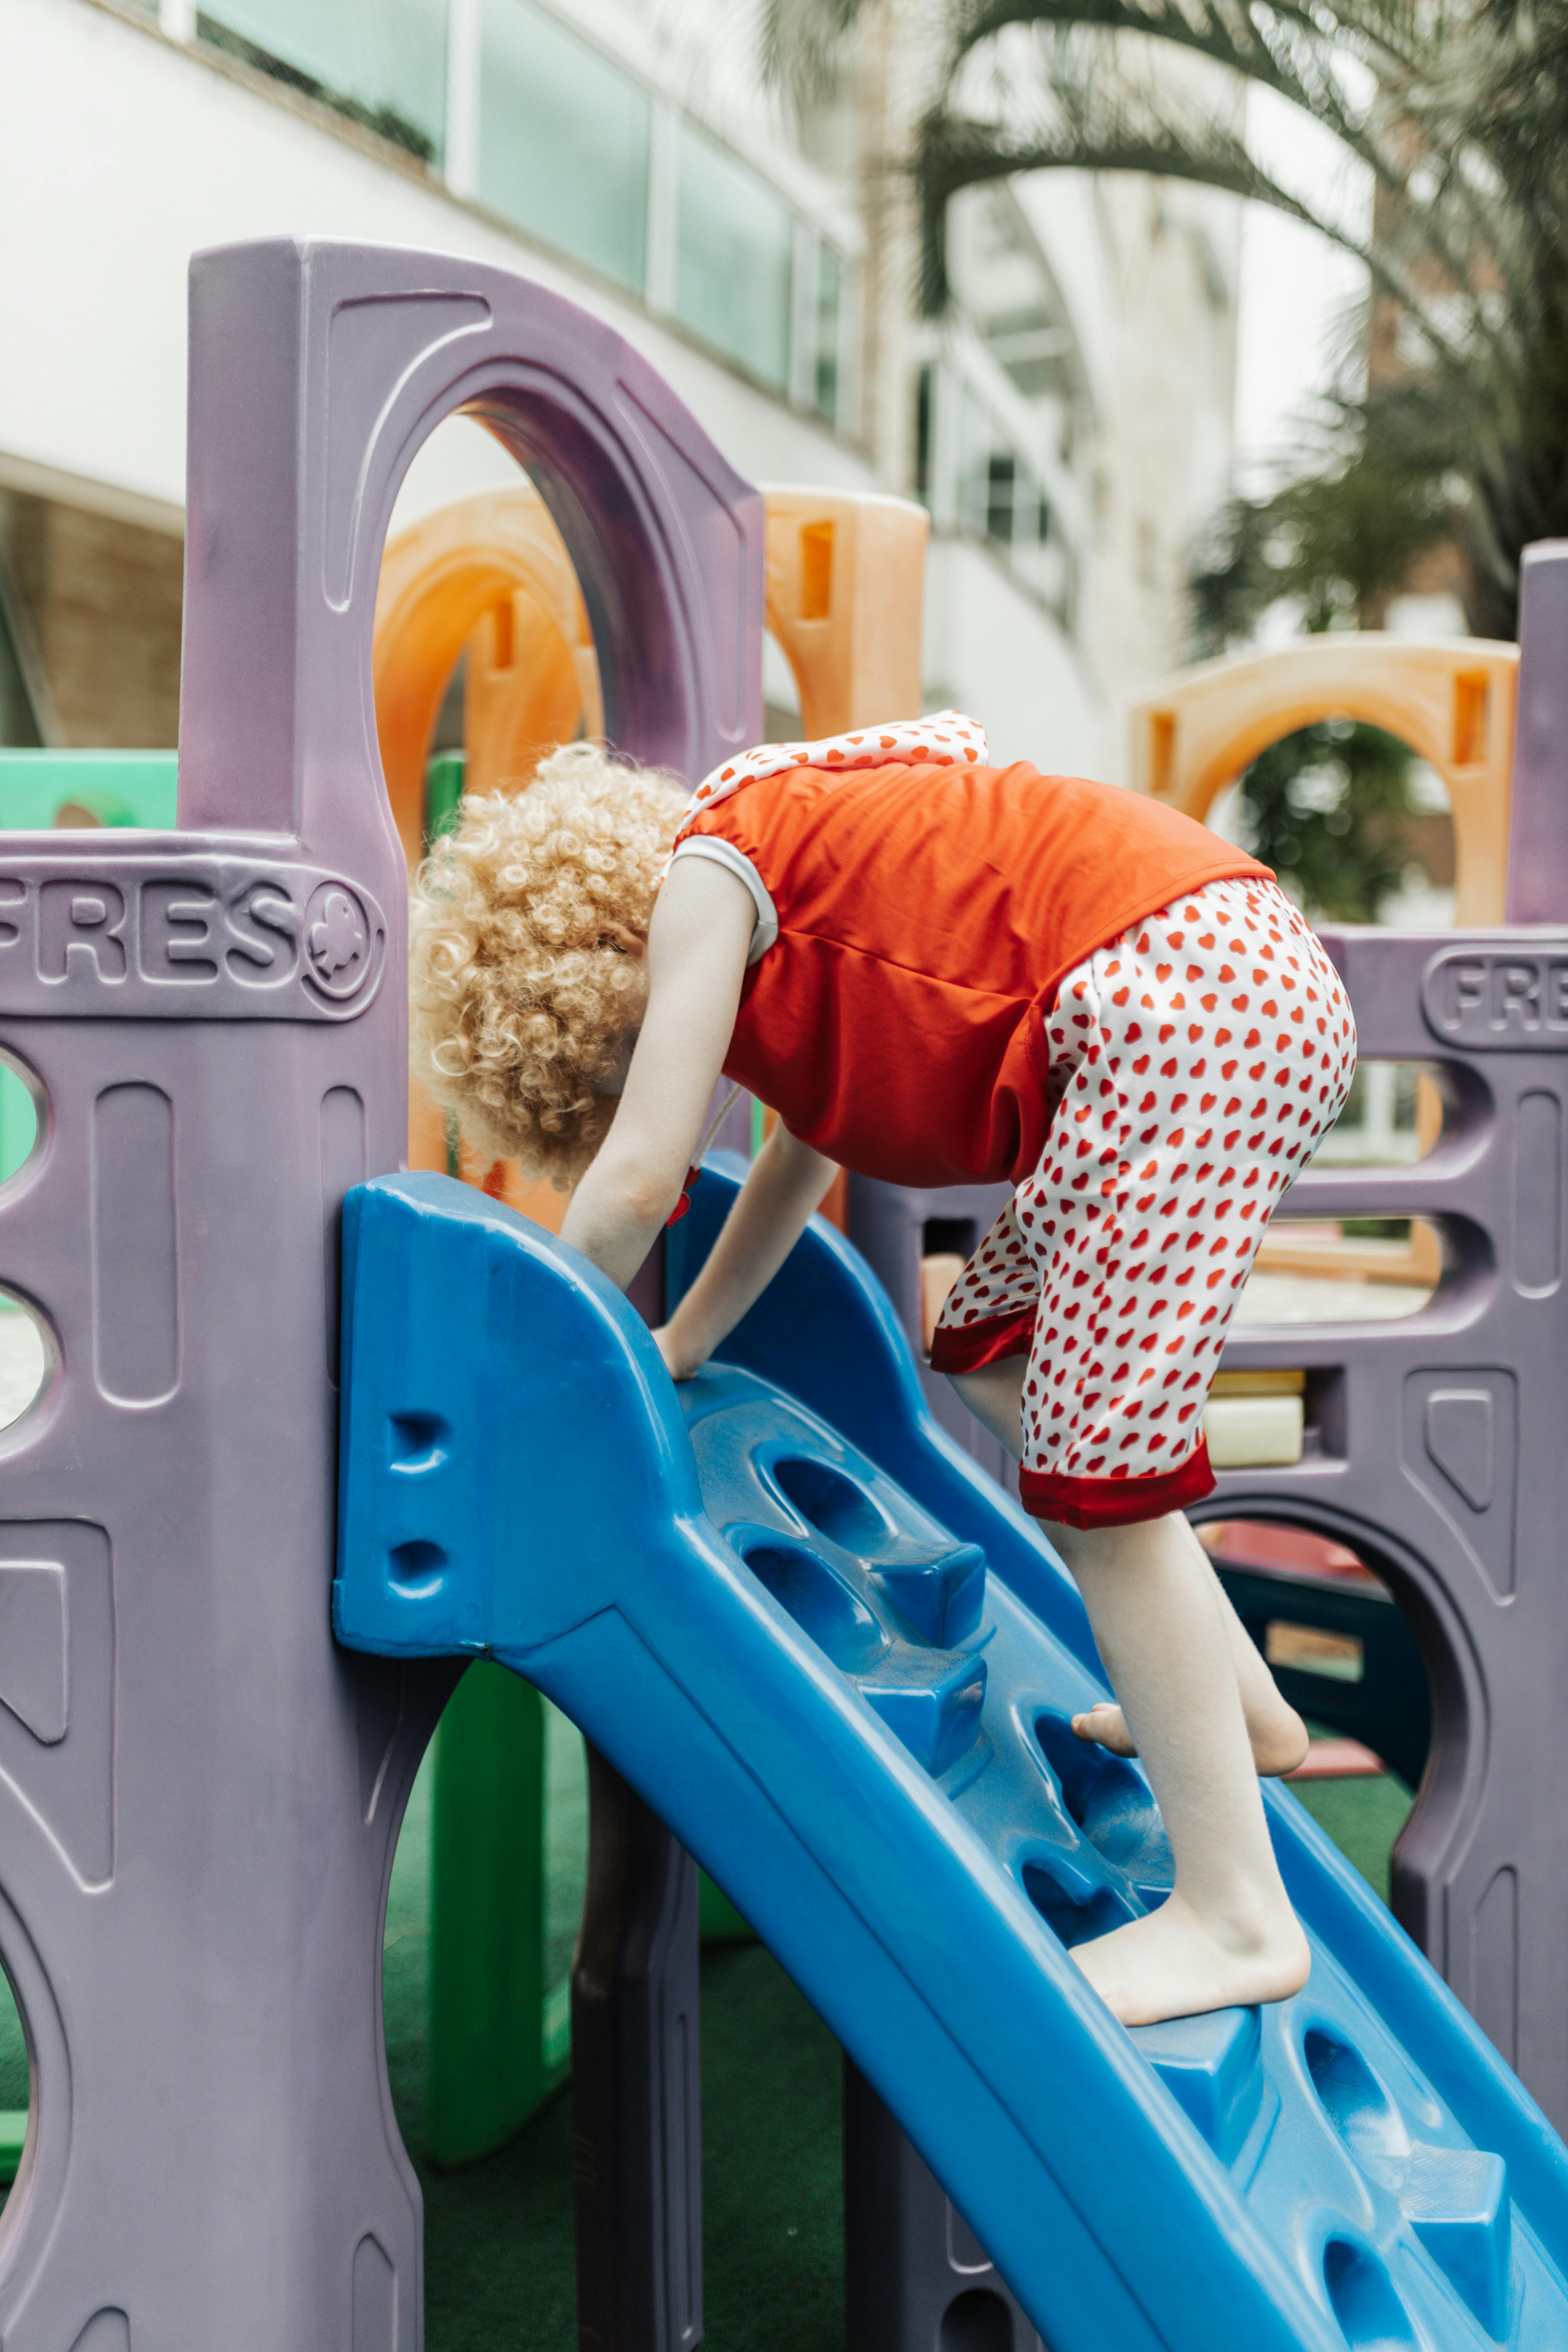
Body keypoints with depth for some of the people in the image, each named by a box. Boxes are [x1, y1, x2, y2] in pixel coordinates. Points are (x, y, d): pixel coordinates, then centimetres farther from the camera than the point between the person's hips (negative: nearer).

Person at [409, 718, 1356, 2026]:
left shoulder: (703, 877, -3)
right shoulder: (785, 910, 23)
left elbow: (635, 1182, -6)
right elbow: (809, 1147, 32)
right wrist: (683, 1345, 33)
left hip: (1178, 1004, -10)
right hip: (1253, 989, 10)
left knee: (1093, 1471, -7)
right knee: (994, 1358, 20)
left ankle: (1238, 1919, 2)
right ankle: (1237, 1707, 28)